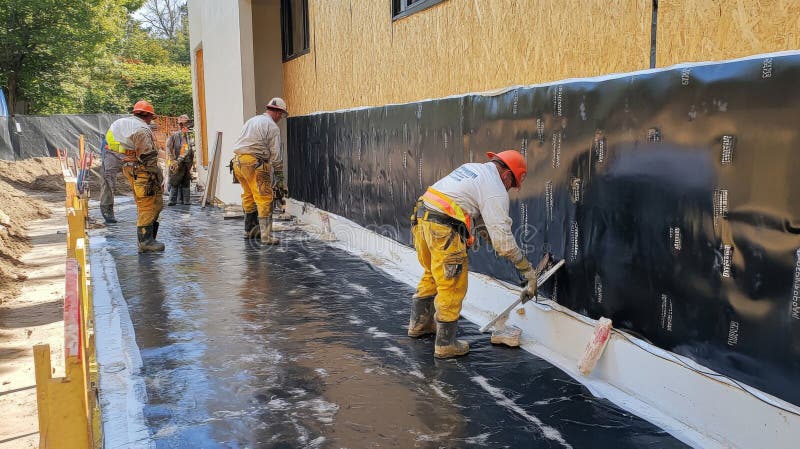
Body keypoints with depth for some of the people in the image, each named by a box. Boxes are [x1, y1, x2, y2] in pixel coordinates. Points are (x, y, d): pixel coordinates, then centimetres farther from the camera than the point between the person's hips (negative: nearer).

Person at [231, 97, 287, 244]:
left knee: (248, 195, 19)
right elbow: (275, 154, -5)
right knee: (264, 199, -5)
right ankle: (266, 236, -7)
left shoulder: (251, 120, 21)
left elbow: (242, 143, 19)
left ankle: (249, 229, 29)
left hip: (237, 160, 8)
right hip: (254, 163, -8)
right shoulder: (272, 127, -3)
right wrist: (279, 172, 7)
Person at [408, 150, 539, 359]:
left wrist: (492, 239, 28)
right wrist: (527, 269, 2)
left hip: (422, 218, 9)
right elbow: (503, 238, -7)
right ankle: (445, 344, 12)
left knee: (432, 276, 26)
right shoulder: (496, 191, -6)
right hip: (444, 229, -9)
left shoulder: (472, 168, 21)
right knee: (452, 287, 3)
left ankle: (419, 324, 40)